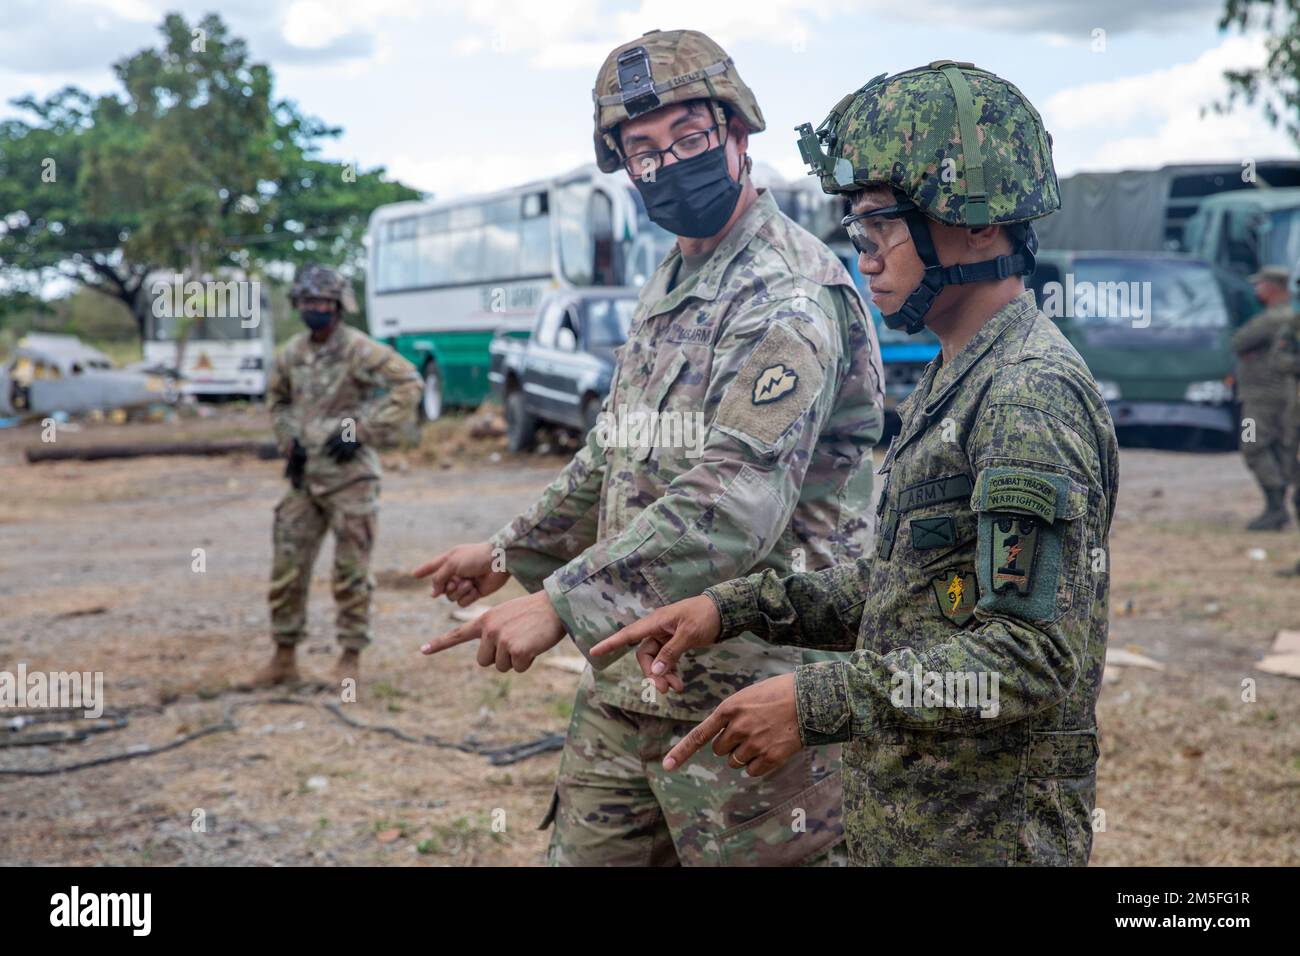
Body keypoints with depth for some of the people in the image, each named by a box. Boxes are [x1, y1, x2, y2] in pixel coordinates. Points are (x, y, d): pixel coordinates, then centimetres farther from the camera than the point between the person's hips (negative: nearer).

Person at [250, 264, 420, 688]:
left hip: (350, 477, -6)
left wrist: (363, 430, -18)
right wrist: (288, 440, 10)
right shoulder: (292, 354, 8)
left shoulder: (359, 350, -11)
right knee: (287, 569, 6)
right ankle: (284, 658, 17)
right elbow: (277, 398, 26)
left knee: (350, 574, 1)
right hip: (304, 477, 6)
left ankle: (351, 657, 12)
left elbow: (408, 384, -18)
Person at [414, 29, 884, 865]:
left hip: (747, 695, -9)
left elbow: (736, 505, -27)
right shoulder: (669, 286, 14)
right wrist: (513, 551, 29)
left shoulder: (789, 294, -16)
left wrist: (563, 601, -30)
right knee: (586, 850, 14)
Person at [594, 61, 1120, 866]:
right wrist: (735, 608, 6)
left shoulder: (1034, 394, -21)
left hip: (988, 835, -9)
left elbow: (1036, 657, -26)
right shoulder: (955, 381, 11)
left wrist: (818, 703, -26)